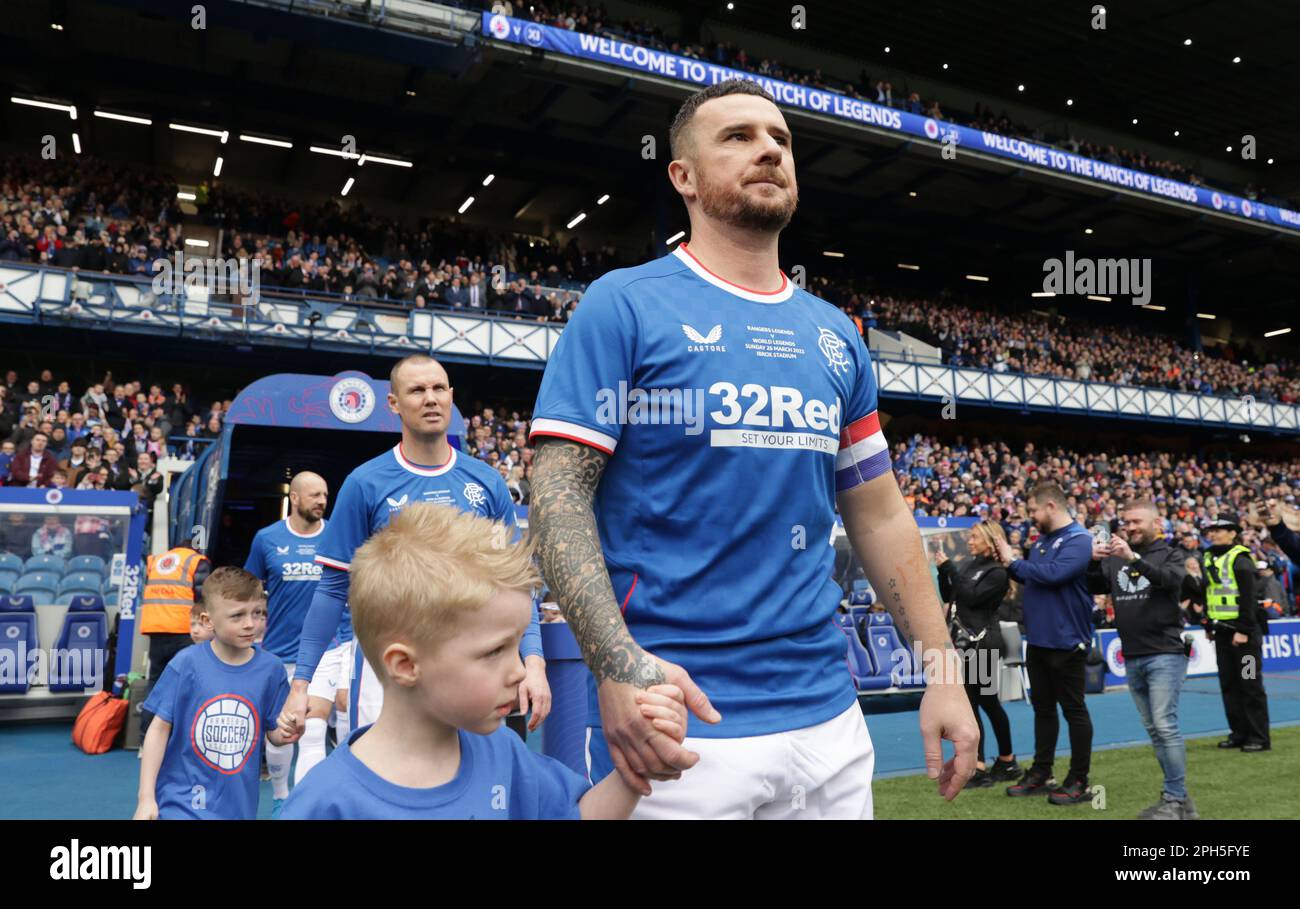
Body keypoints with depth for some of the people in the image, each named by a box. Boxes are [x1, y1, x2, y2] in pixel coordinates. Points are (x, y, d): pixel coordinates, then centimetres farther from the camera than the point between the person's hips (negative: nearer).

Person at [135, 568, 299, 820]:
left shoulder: (270, 668, -7)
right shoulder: (187, 664, -12)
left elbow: (272, 732, 4)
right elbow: (160, 727, -5)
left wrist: (285, 733, -19)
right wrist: (146, 797, -7)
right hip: (182, 799, -2)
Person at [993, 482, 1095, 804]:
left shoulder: (1079, 541, -14)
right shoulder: (1042, 540, 12)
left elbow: (1053, 574, -28)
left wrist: (1015, 562, -17)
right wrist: (1011, 565, 3)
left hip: (1065, 641, -8)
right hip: (1037, 640, 9)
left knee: (1073, 710, 2)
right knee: (1043, 707, 15)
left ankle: (1079, 782, 11)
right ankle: (1040, 774, 24)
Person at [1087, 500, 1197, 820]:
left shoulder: (1170, 555, 0)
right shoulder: (1115, 559, 11)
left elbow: (1172, 580, -20)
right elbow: (1091, 587, 6)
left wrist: (1134, 558, -34)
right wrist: (1092, 562, -13)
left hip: (1164, 655, -5)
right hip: (1132, 658, 5)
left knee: (1165, 725, -10)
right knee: (1154, 730, 10)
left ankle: (1175, 799, -1)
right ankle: (1178, 797, 20)